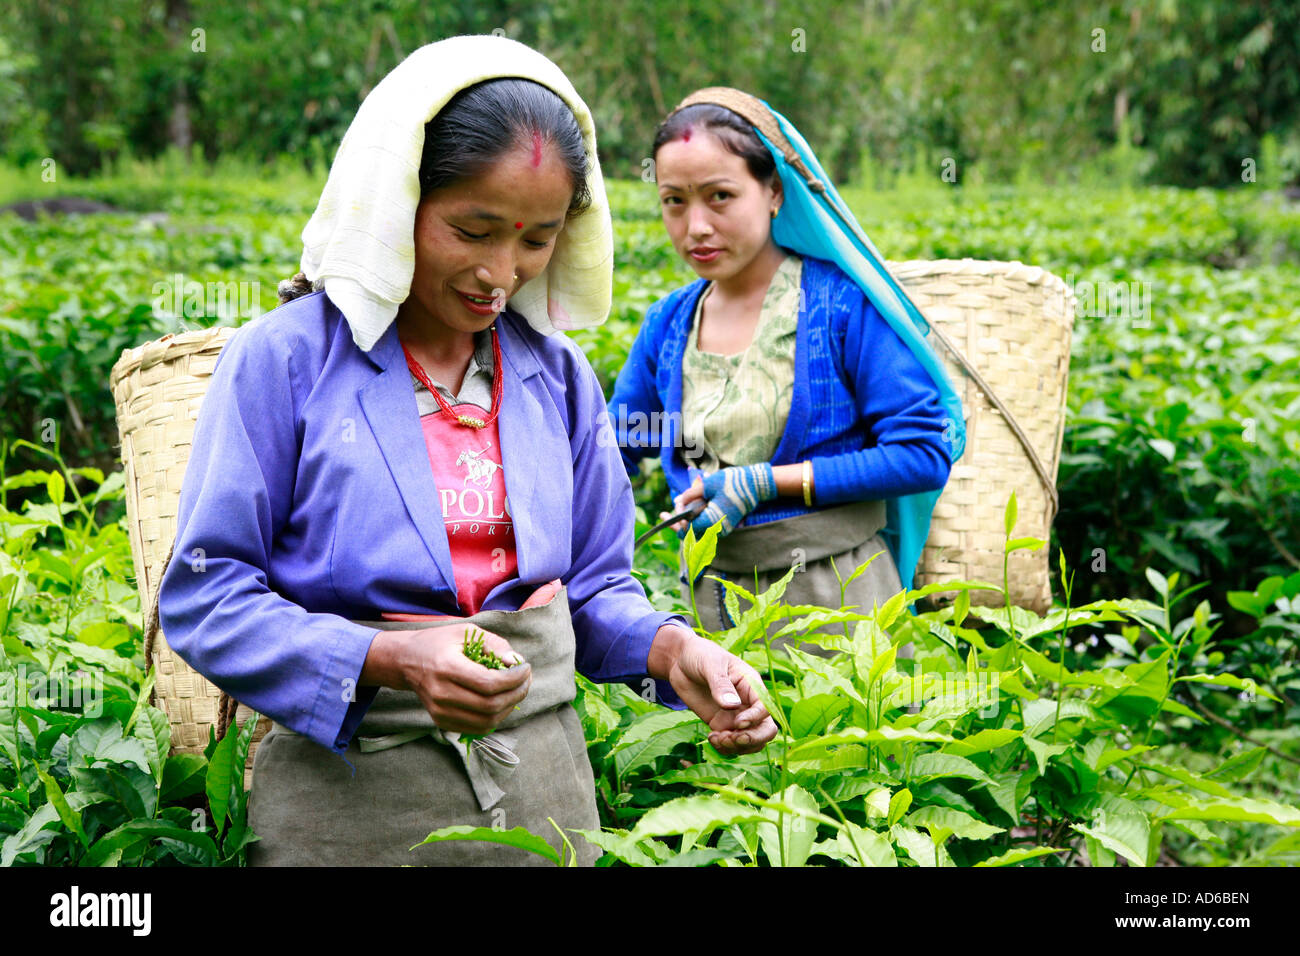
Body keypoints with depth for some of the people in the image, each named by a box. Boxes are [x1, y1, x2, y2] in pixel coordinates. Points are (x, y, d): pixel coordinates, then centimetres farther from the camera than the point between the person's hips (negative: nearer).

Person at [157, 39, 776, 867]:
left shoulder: (558, 372, 5)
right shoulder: (284, 358, -10)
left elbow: (595, 587, 10)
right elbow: (204, 599, -11)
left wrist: (669, 649, -12)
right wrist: (387, 661, -25)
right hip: (352, 799, -4)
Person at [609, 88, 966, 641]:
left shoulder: (844, 302, -9)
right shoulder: (666, 325, 6)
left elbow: (925, 454, -13)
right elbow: (610, 453, 17)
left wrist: (764, 483, -15)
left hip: (838, 595, -4)